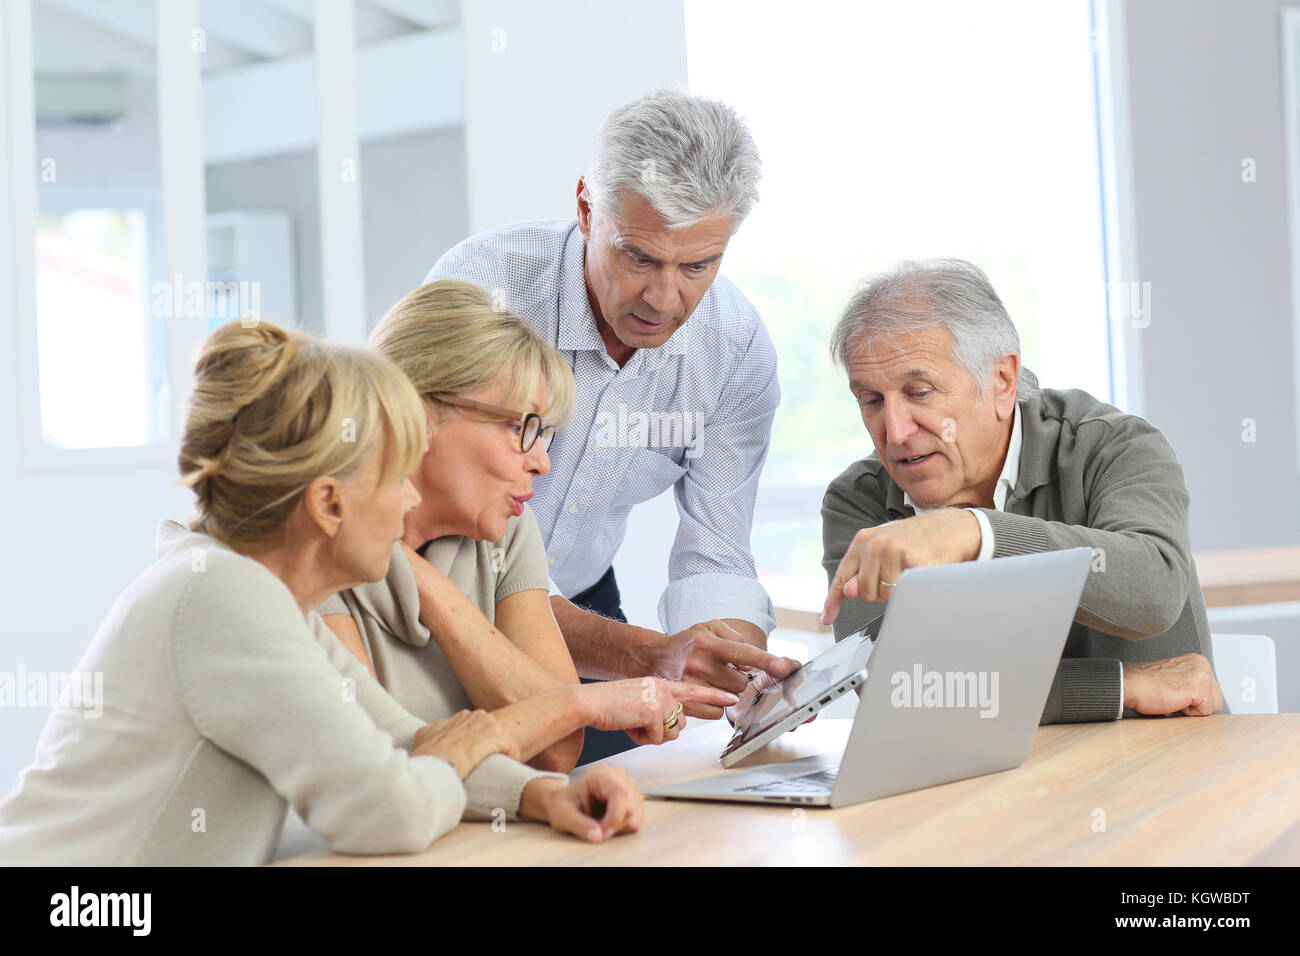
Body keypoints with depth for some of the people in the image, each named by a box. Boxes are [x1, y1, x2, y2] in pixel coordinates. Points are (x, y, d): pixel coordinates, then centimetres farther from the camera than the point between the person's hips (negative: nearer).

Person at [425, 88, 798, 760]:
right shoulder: (481, 287, -28)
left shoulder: (738, 349, -12)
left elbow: (713, 560, -8)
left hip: (581, 601, 4)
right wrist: (648, 655, -44)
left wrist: (745, 665, -31)